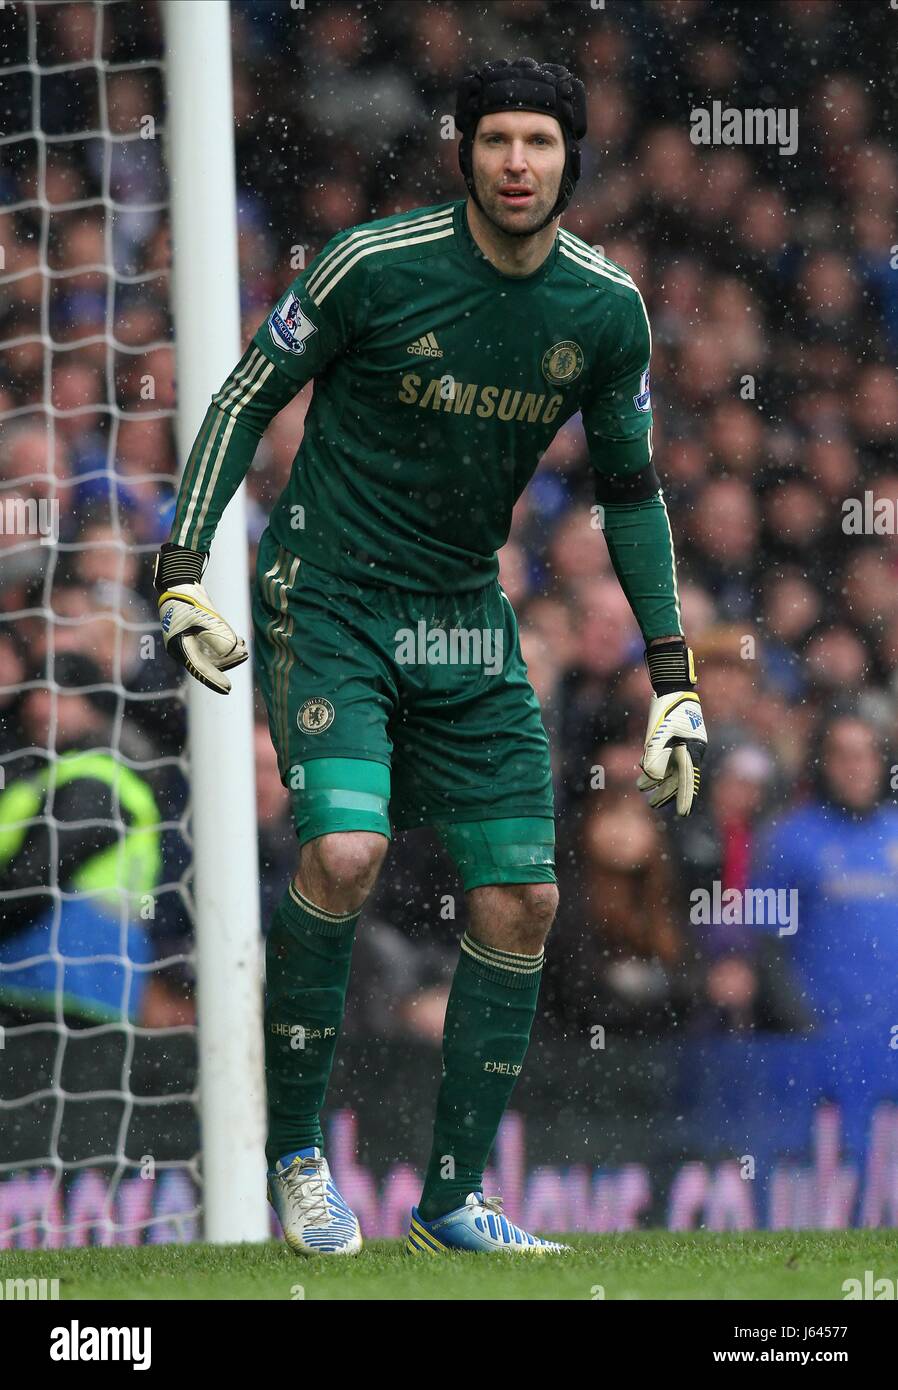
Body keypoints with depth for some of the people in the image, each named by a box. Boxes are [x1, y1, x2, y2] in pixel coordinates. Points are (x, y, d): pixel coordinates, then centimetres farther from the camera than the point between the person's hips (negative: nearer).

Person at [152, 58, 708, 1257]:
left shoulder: (606, 309, -2)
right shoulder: (378, 264, -14)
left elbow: (630, 491, 12)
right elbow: (248, 395, -3)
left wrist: (674, 682, 10)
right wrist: (184, 568, -11)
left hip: (467, 617, 5)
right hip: (327, 599, -5)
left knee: (522, 901, -1)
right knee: (344, 853, -25)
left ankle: (454, 1198, 13)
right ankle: (295, 1153, -6)